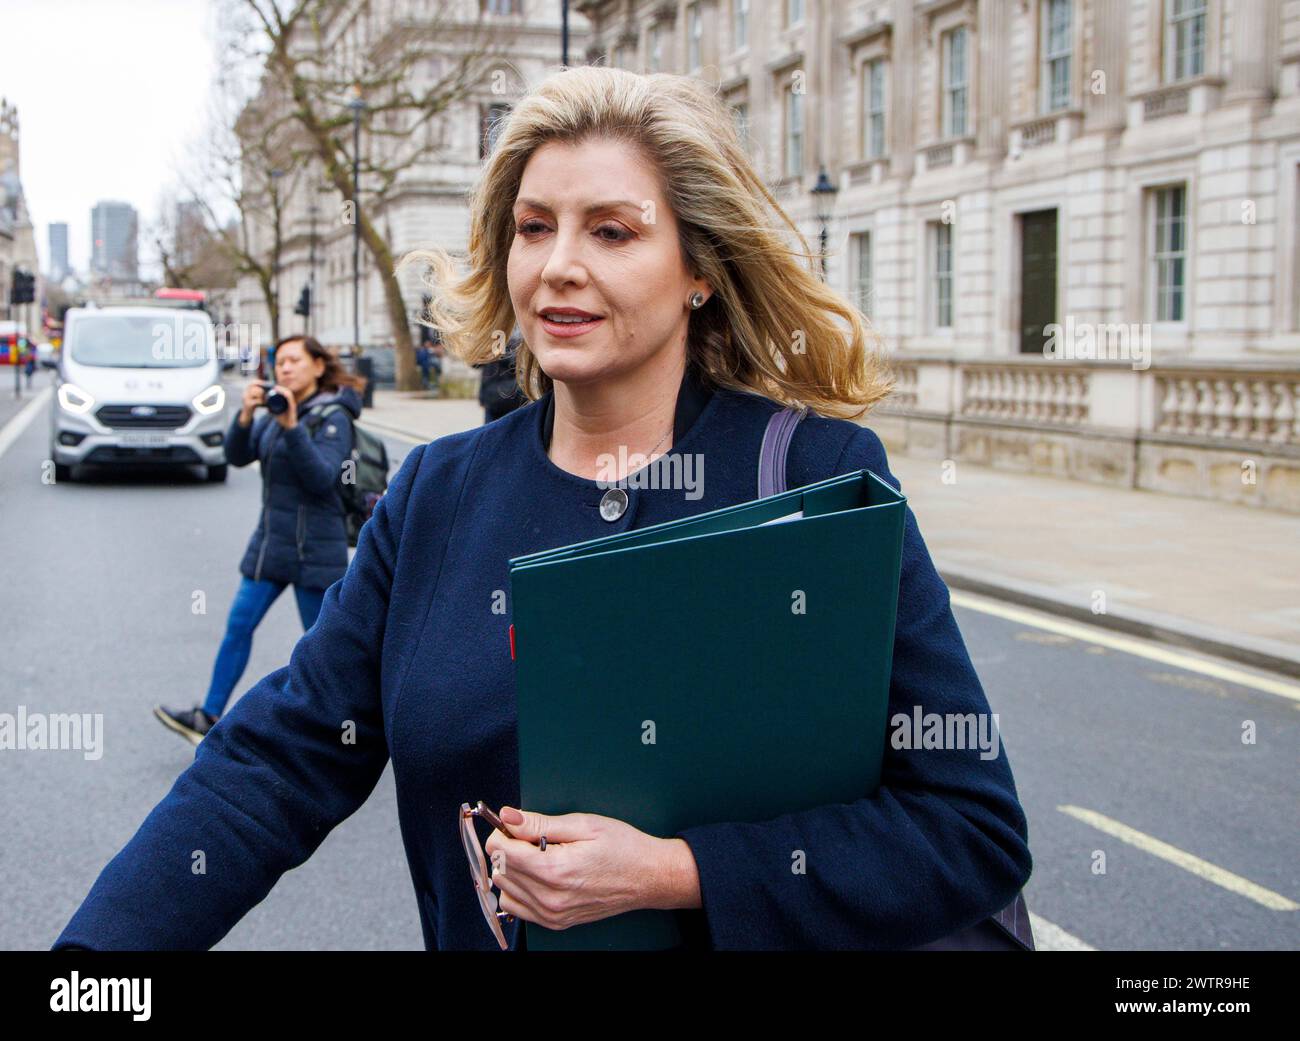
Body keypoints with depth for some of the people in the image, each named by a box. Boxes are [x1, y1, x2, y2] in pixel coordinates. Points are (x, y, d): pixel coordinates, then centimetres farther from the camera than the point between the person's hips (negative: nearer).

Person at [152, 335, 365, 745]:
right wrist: (245, 415, -16)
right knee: (239, 625, 5)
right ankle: (209, 717, 10)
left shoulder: (333, 418, -10)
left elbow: (322, 478, -23)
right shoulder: (276, 413, 11)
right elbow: (237, 456, 1)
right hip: (270, 540, 7)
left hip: (314, 548, -7)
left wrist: (292, 427, -31)